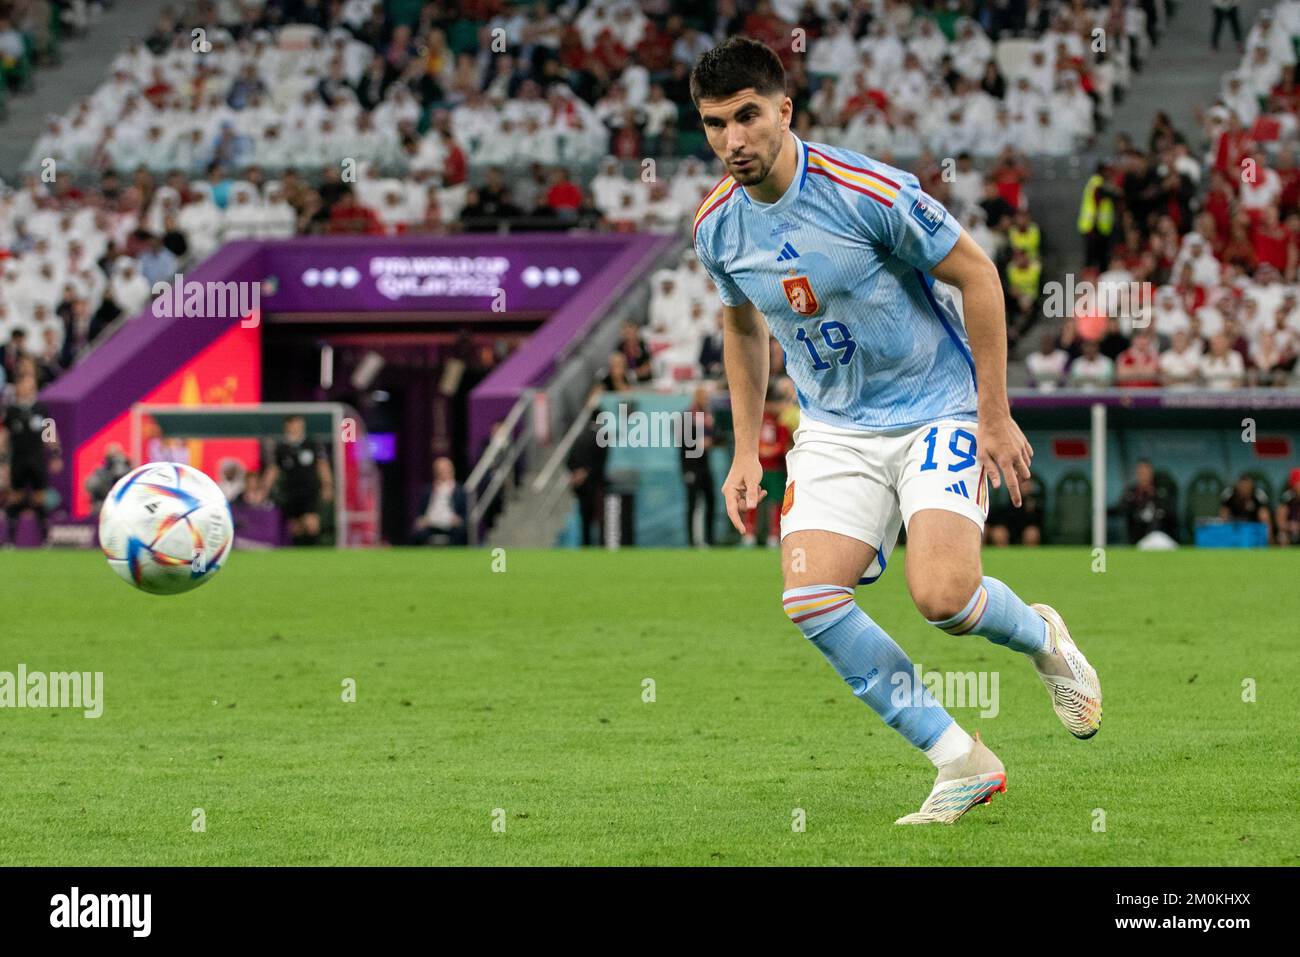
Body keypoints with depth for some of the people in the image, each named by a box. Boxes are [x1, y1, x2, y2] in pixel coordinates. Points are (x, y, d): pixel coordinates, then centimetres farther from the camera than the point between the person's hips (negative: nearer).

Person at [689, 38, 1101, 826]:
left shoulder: (868, 191, -20)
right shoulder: (717, 226, -3)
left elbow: (978, 274, -11)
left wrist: (995, 417, -10)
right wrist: (747, 452, 14)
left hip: (936, 408, -5)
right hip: (834, 429, 5)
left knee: (942, 595, -24)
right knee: (809, 598, -16)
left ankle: (1041, 637, 14)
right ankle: (962, 762, -5)